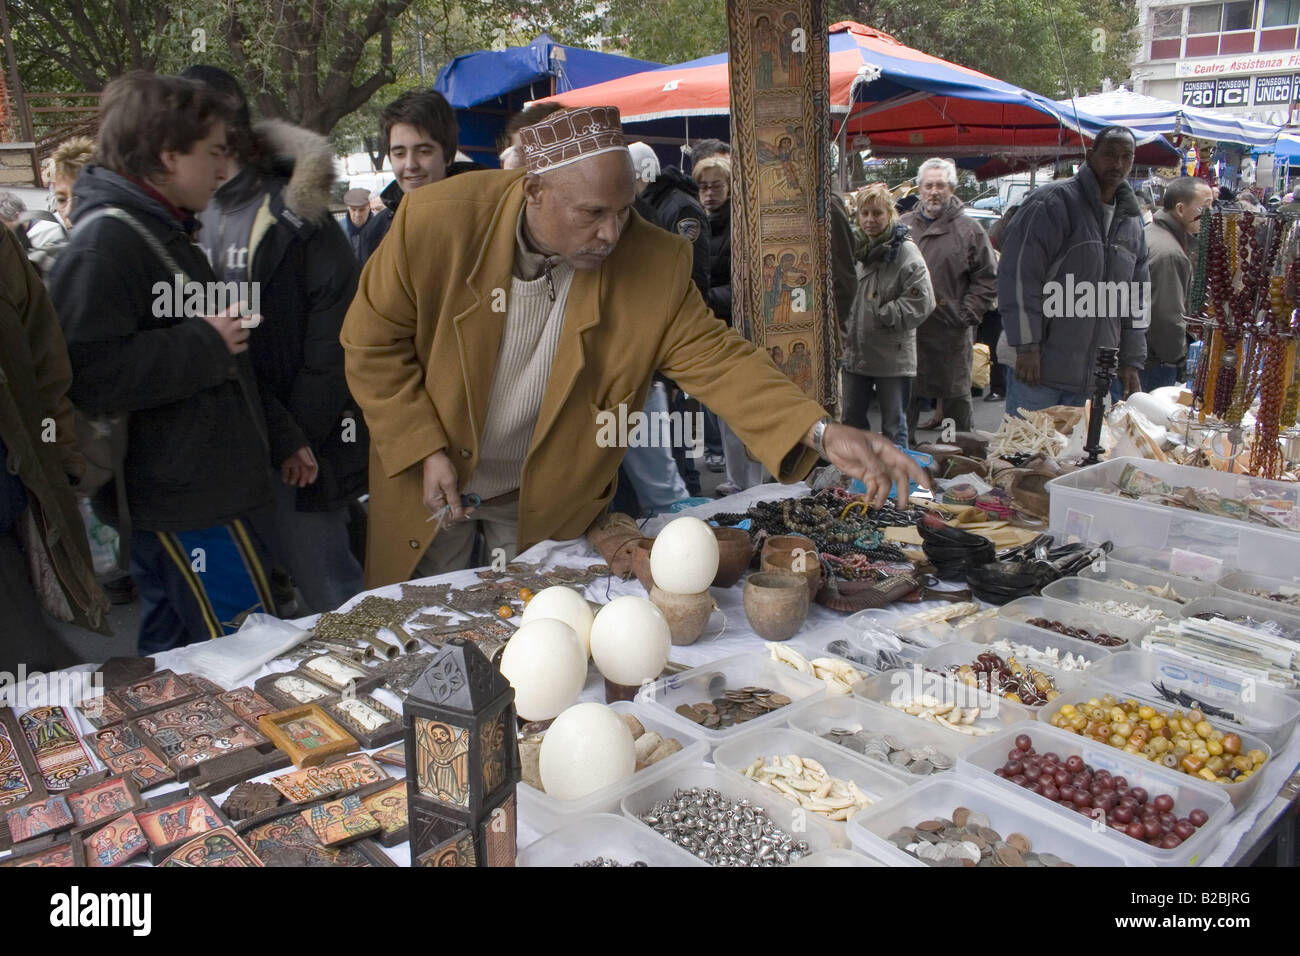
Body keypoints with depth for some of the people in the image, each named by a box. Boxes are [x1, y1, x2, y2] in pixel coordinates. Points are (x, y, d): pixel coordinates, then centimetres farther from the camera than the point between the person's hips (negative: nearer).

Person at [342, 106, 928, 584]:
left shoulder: (655, 263, -19)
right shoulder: (437, 221, -22)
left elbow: (716, 360, -18)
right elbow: (373, 344, -11)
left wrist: (822, 433, -31)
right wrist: (425, 452, -18)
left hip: (544, 500, 1)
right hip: (432, 480, 0)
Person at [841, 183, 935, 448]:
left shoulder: (906, 252, -11)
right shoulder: (857, 249, 8)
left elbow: (921, 303, -17)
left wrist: (879, 317, -15)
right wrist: (842, 326, 4)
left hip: (893, 354, -6)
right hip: (855, 352, 6)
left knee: (893, 424, 4)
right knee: (851, 417, 14)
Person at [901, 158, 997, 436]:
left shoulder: (970, 230, 1)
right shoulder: (904, 225, 10)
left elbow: (987, 280, 0)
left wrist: (966, 316, -9)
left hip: (951, 332, -3)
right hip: (908, 332, 3)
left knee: (956, 397, 6)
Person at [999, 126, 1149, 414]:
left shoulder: (1132, 221, 16)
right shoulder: (1053, 201, -8)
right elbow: (1019, 275, -15)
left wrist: (1131, 362, 14)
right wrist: (1027, 346, -19)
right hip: (1040, 366, -7)